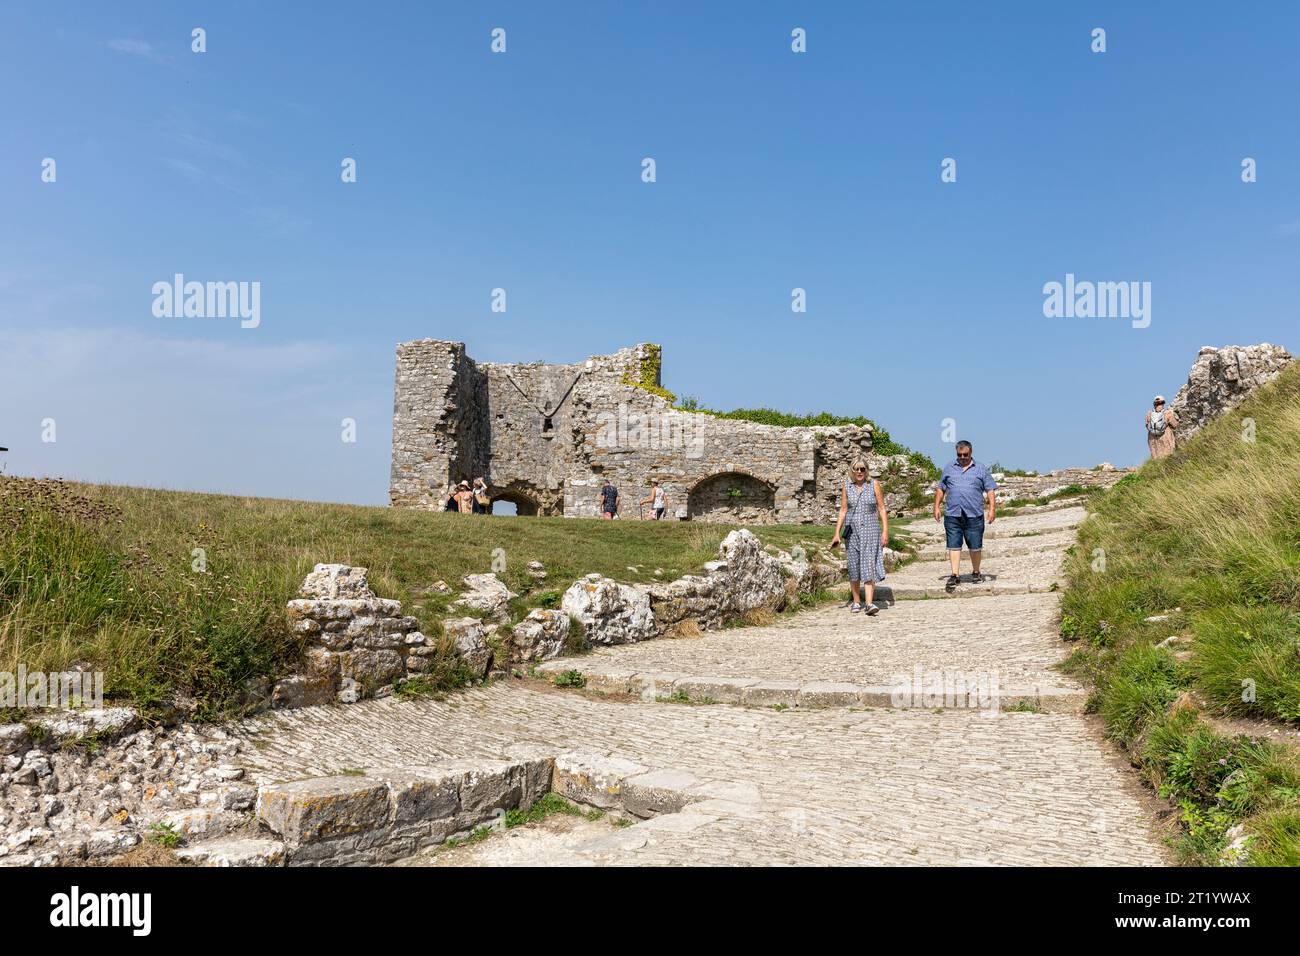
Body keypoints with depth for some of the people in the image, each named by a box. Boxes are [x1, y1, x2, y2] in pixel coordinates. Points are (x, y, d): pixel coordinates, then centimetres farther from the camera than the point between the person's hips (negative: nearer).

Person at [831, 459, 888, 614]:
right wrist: (837, 534, 2)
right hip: (852, 530, 2)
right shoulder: (847, 486, 4)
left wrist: (885, 530, -7)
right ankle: (856, 602, 19)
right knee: (853, 567, 7)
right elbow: (843, 510, 7)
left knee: (869, 566, -12)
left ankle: (869, 603, -17)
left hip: (870, 530, -2)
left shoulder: (874, 484, -1)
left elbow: (882, 509, 0)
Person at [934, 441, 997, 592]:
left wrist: (992, 509, -5)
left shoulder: (981, 469, 8)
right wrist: (937, 507, 8)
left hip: (974, 515, -1)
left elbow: (990, 490, 5)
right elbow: (940, 489, 15)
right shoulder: (949, 468, 13)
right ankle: (955, 575, -2)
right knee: (953, 545, -3)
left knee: (975, 546, 6)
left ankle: (976, 573, 23)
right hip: (952, 515, 1)